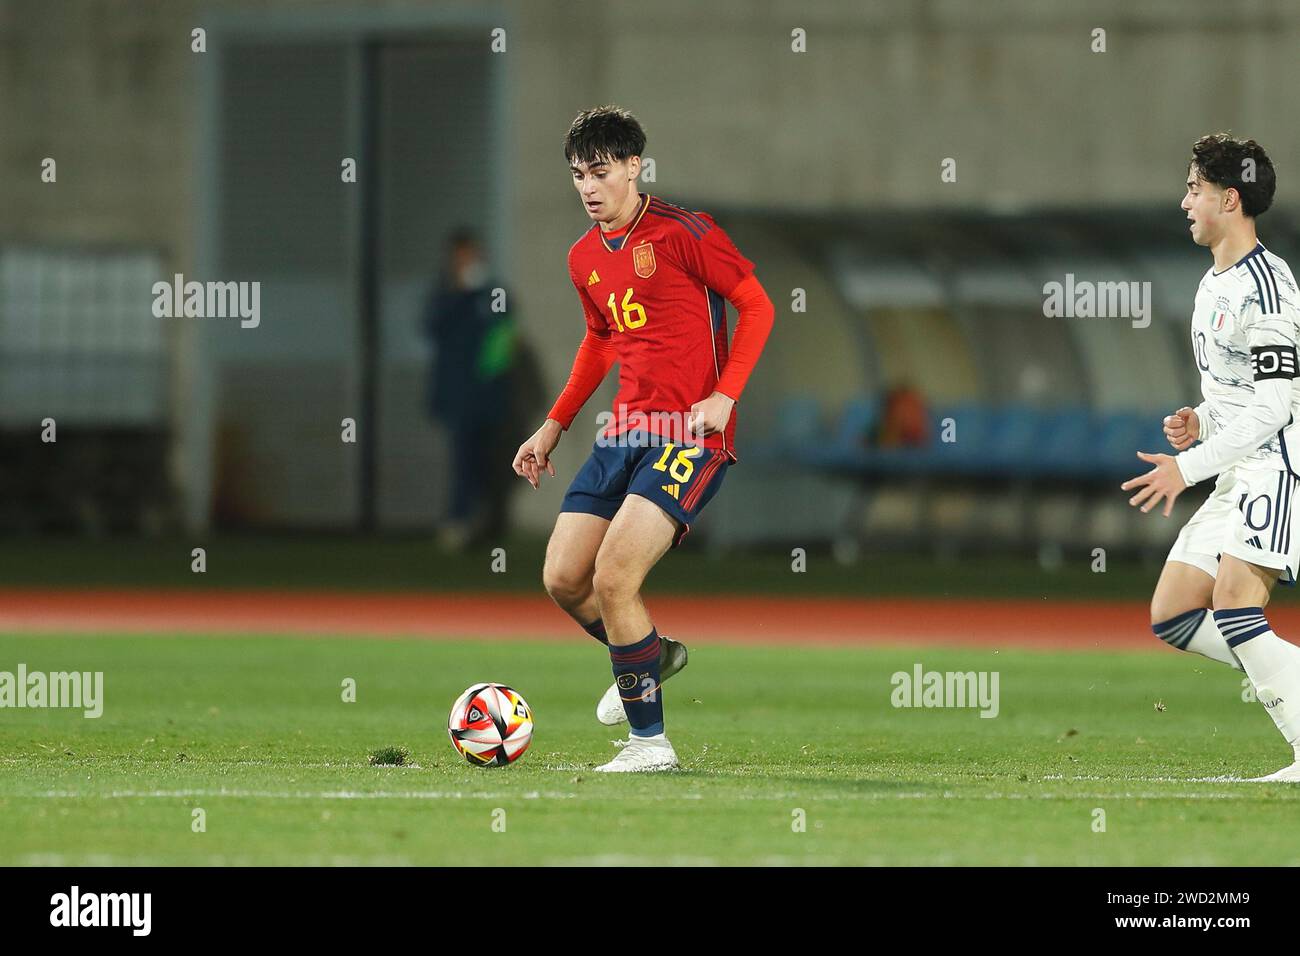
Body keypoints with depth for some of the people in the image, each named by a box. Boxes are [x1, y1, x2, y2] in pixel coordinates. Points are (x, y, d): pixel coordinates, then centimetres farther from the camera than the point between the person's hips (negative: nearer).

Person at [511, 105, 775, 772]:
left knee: (612, 576, -20)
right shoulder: (585, 259, 13)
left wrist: (724, 396, -15)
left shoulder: (682, 233, -9)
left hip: (693, 435, -8)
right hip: (626, 432, 8)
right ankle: (653, 655, 32)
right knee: (563, 578, 2)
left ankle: (649, 741, -9)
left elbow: (756, 306, -5)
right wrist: (553, 428, 25)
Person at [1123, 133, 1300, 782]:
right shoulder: (1213, 285, 18)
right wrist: (1198, 421, 8)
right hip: (1237, 476, 10)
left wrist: (1189, 466, -20)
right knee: (1171, 617, 4)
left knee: (1233, 603, -24)